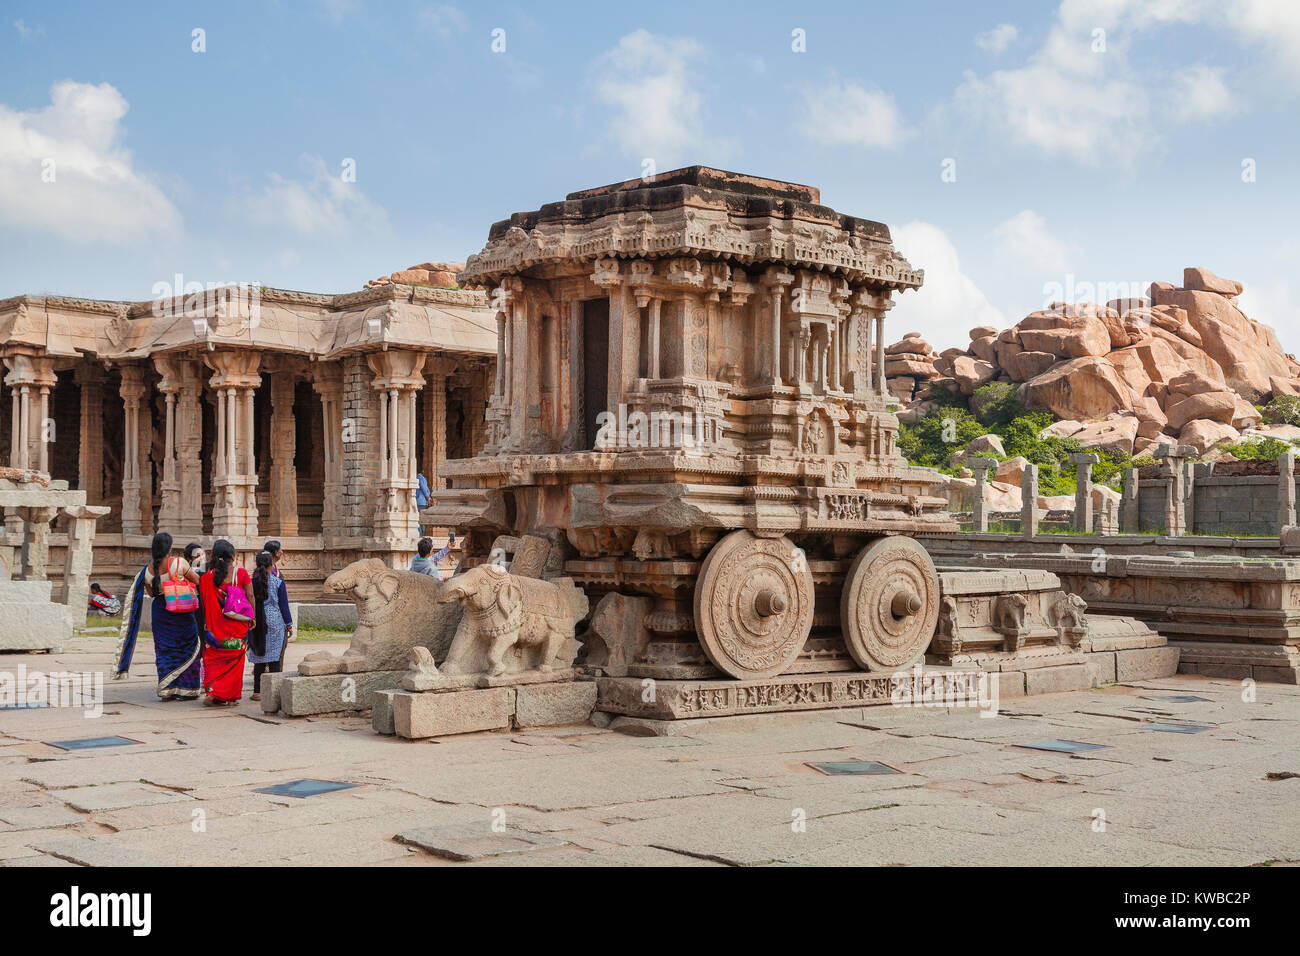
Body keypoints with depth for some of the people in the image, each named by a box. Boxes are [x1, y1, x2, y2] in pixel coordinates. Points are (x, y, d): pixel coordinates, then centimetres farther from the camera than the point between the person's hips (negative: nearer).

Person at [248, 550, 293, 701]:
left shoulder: (252, 582, 2)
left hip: (257, 625, 3)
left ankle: (258, 691, 9)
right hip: (274, 622, -3)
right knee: (274, 658, 0)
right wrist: (289, 624, 5)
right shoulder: (278, 582, -5)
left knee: (259, 658, 7)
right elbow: (283, 605, -2)